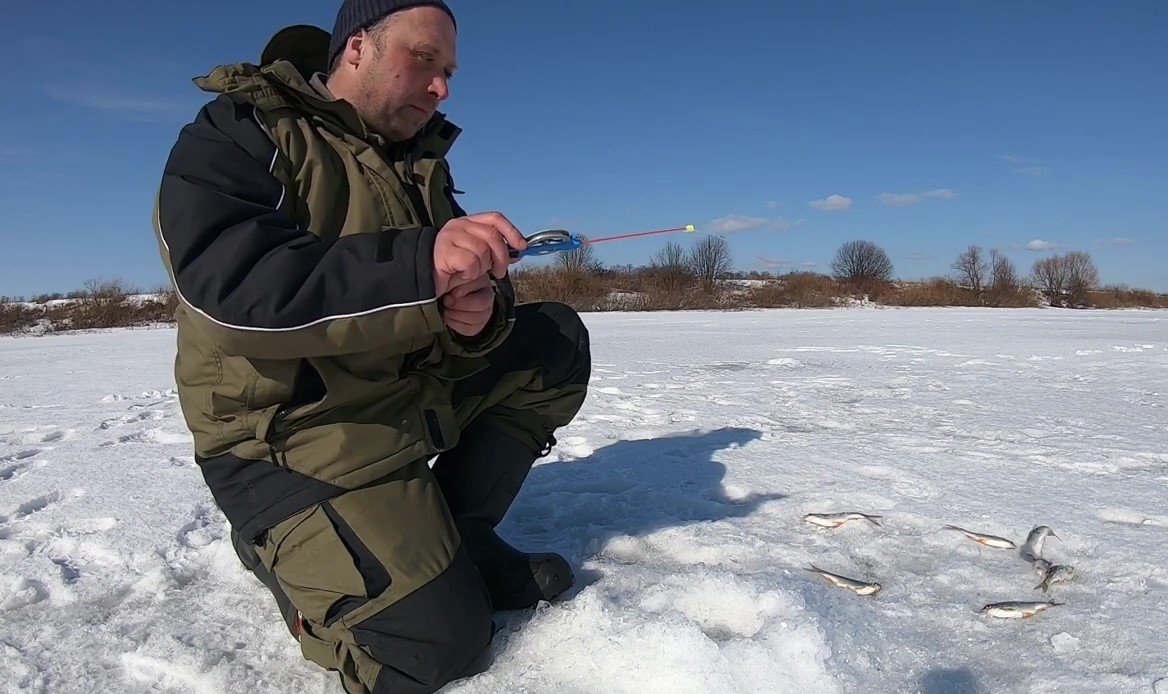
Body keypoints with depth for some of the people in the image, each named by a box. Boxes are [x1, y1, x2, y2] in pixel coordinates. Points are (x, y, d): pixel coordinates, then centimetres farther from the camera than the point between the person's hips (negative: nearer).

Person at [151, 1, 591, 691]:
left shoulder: (420, 162, 12)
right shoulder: (239, 135, -9)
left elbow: (468, 288, 4)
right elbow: (230, 285, -28)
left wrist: (477, 315, -22)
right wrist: (420, 265, -39)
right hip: (291, 434, -7)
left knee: (555, 341, -3)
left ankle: (458, 531, 0)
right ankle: (279, 543, 9)